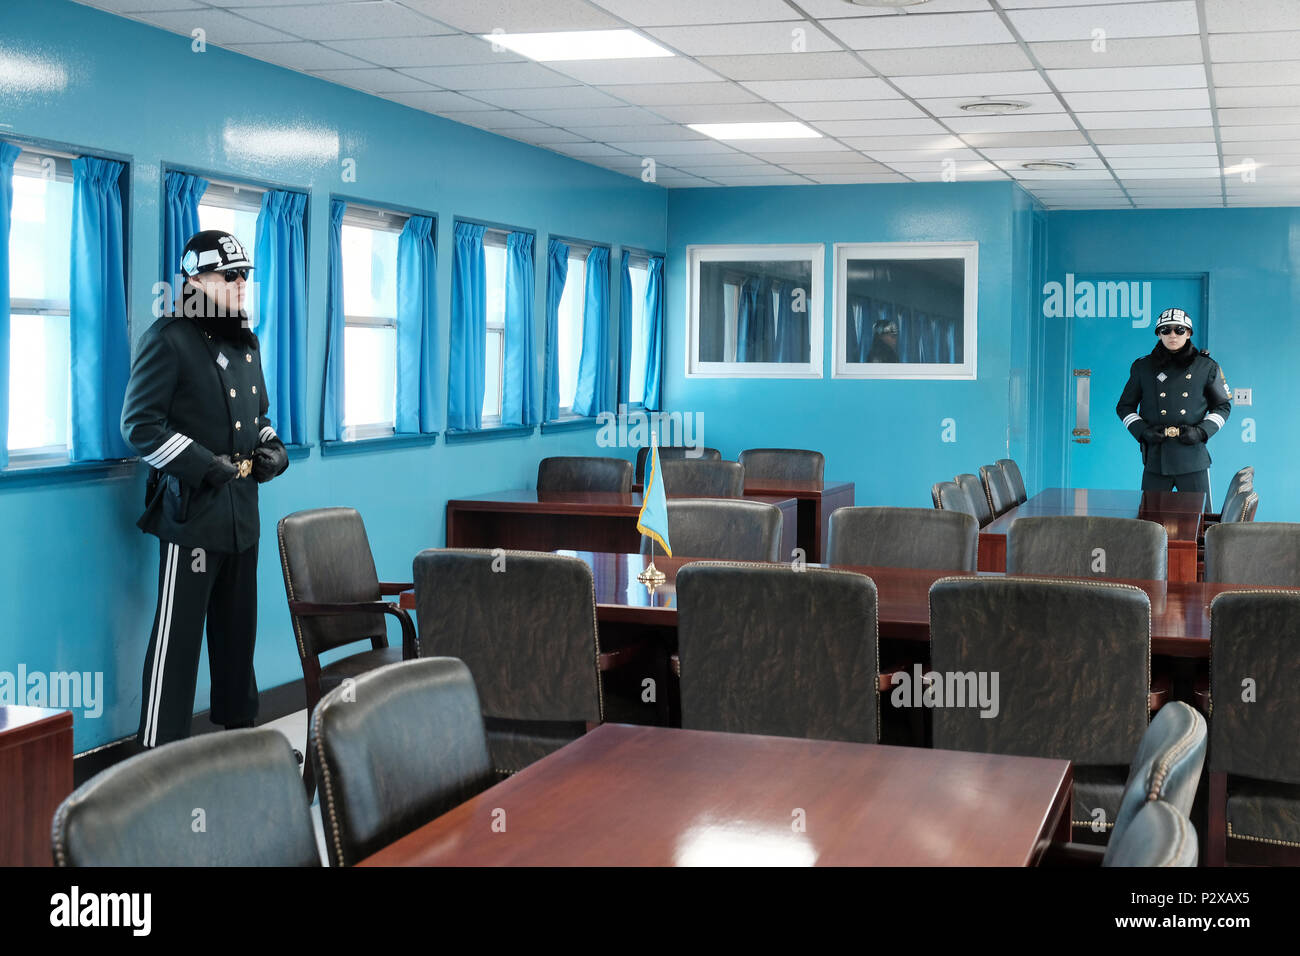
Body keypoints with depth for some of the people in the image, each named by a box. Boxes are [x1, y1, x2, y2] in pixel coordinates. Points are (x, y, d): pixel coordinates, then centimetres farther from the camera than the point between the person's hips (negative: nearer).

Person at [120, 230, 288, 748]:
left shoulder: (246, 341, 16)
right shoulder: (168, 339, -9)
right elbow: (140, 425, -13)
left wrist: (271, 446, 7)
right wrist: (204, 465, -18)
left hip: (242, 511, 8)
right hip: (191, 510, -8)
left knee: (238, 627, 16)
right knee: (178, 636, -5)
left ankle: (240, 728, 30)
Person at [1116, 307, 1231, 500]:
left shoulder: (1206, 367, 7)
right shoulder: (1143, 367, 8)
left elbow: (1223, 406, 14)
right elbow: (1124, 406, 15)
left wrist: (1201, 431, -3)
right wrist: (1142, 430, -3)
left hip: (1193, 456, 0)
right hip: (1155, 456, 0)